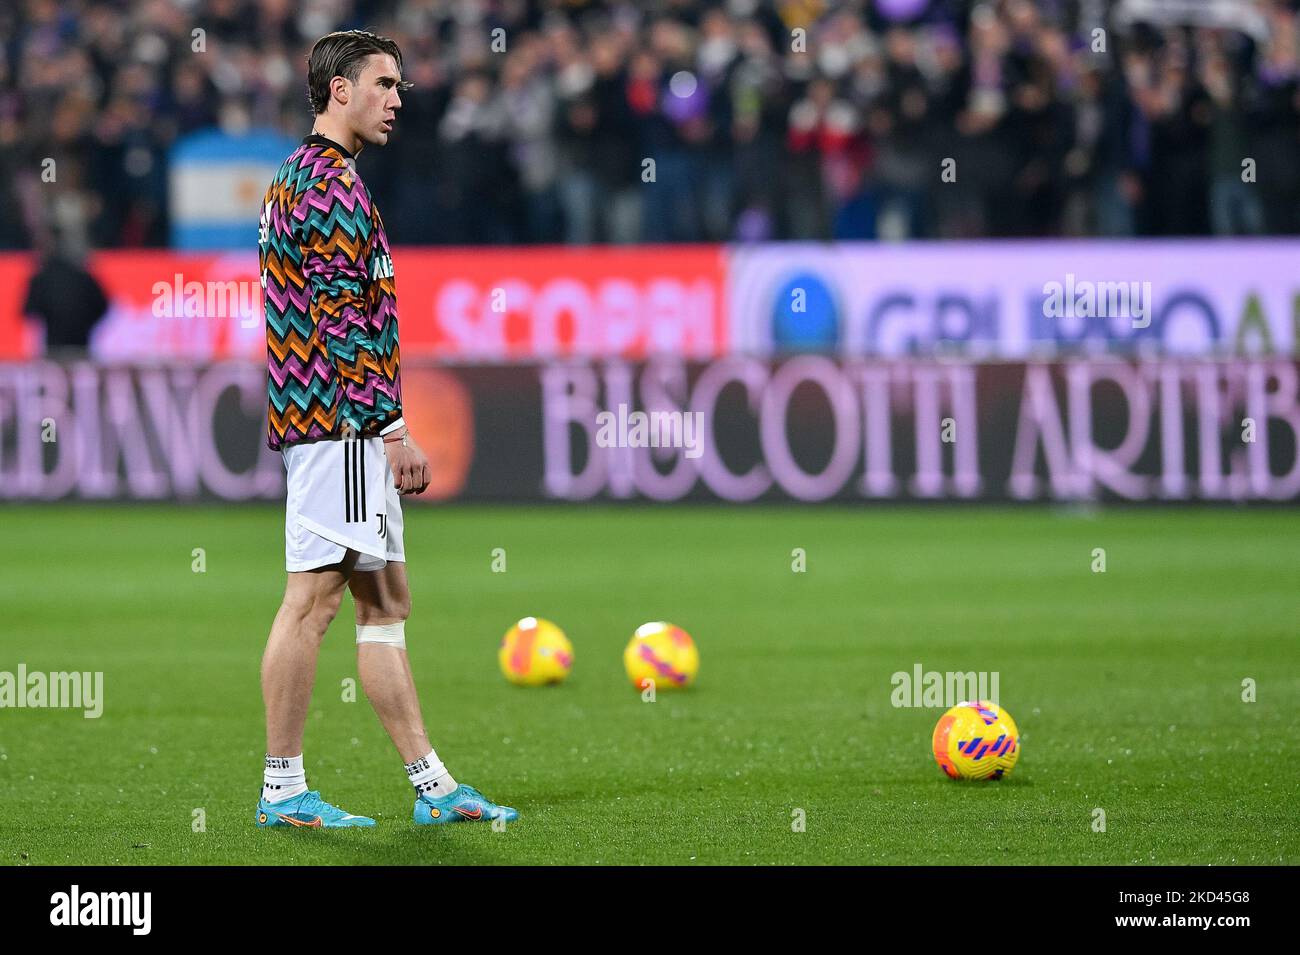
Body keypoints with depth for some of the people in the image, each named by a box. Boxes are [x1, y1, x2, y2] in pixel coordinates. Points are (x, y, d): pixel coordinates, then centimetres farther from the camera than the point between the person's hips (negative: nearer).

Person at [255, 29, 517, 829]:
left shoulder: (293, 179, 19)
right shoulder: (336, 185, -13)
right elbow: (344, 321, -19)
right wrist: (393, 429, -17)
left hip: (314, 419, 11)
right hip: (344, 421, -11)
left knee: (384, 599, 10)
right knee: (313, 597, -8)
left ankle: (433, 785, 11)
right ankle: (283, 788, -5)